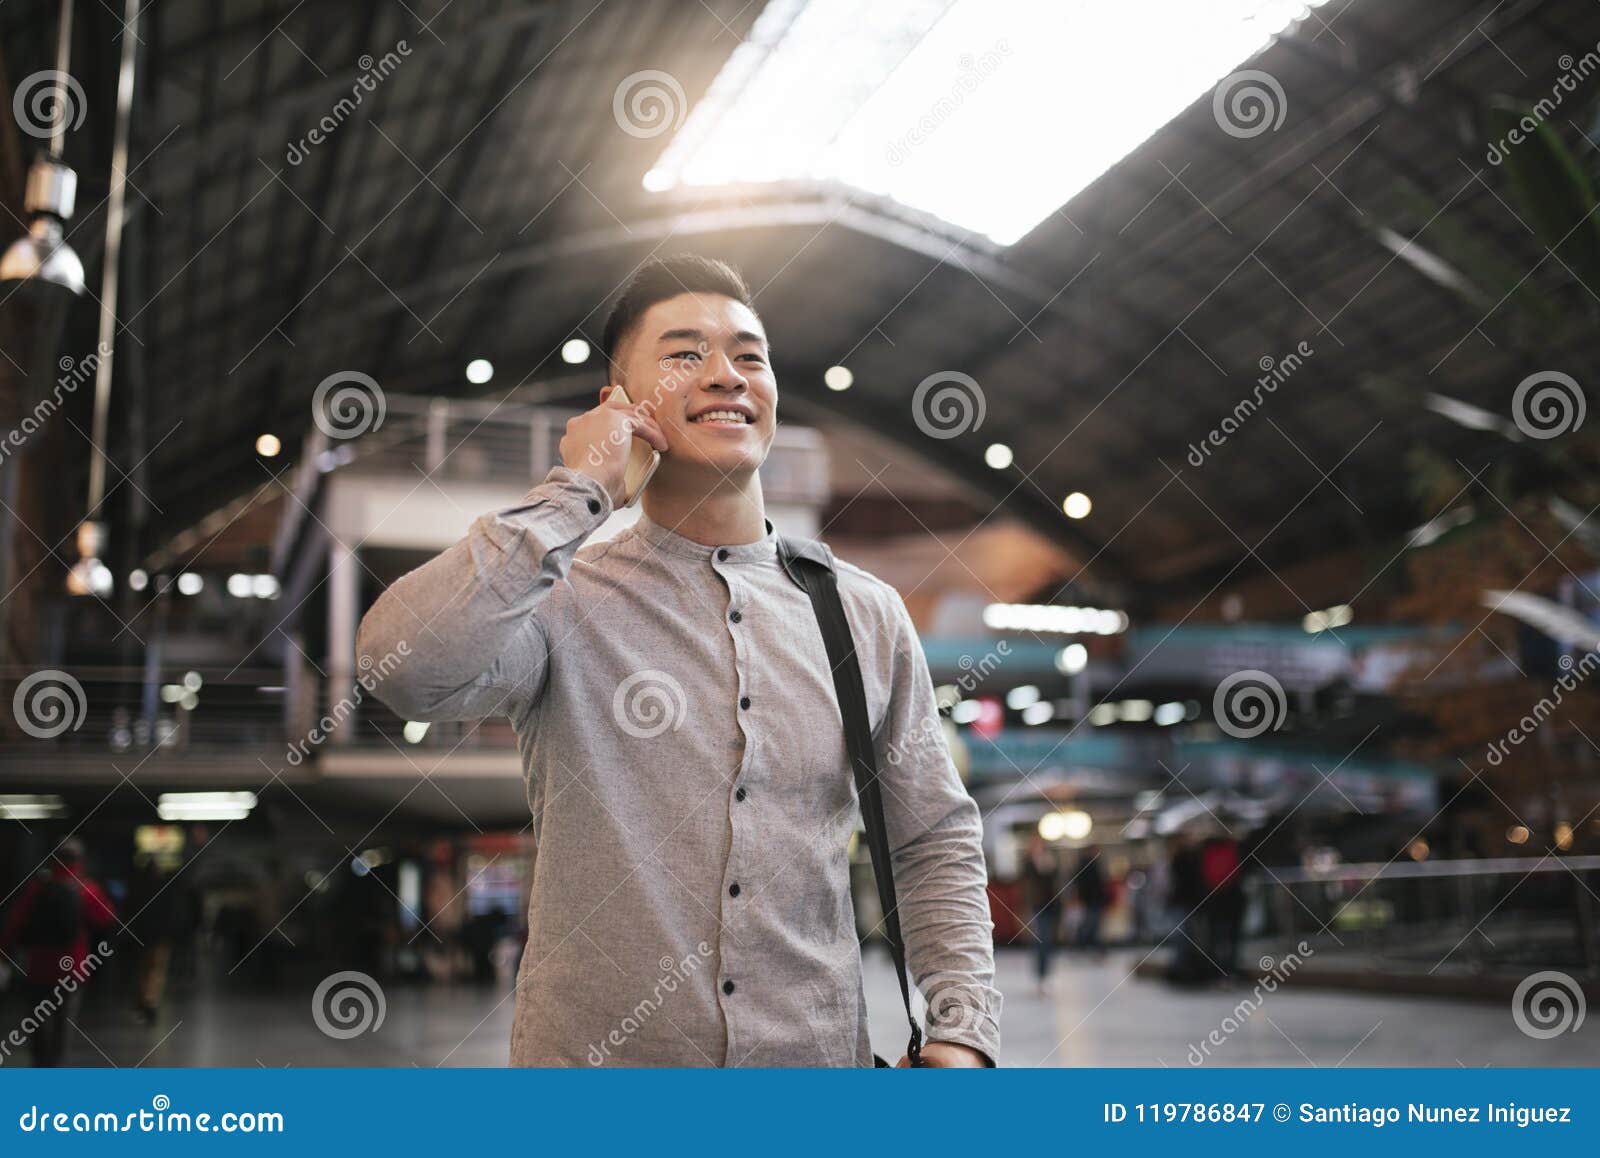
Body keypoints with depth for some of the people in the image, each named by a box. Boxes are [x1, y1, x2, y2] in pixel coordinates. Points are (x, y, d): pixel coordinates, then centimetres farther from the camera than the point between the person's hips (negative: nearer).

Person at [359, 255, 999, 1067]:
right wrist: (575, 491, -18)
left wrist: (962, 1031, -4)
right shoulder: (561, 600, -6)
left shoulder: (866, 614, 2)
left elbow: (935, 843, 8)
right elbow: (409, 665, -27)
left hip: (813, 1058, 3)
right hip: (591, 1058, -2)